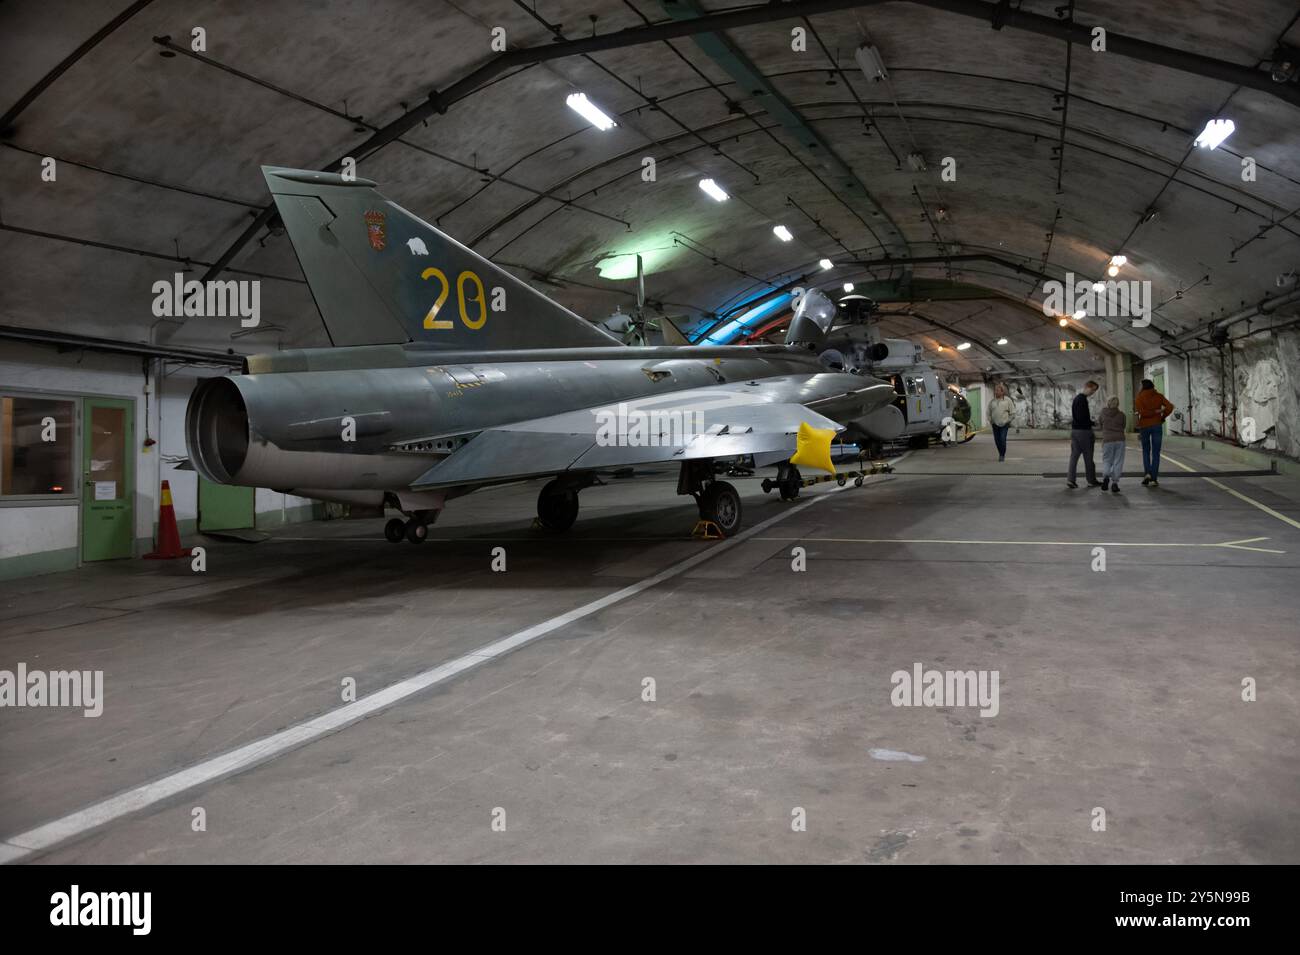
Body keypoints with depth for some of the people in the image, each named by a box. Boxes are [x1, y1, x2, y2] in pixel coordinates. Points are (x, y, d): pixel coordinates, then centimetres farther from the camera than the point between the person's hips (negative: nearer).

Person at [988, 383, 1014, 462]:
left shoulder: (1007, 400, -1)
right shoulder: (992, 401, 7)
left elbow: (1012, 412, 2)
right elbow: (989, 413, 15)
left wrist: (1009, 421, -2)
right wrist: (990, 421, 6)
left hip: (1004, 424, -3)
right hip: (995, 424, 3)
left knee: (1002, 439, -13)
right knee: (997, 440, 5)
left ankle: (1002, 455, -2)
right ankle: (1000, 454, 24)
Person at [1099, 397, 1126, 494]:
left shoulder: (1104, 413, 2)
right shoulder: (1122, 415, 1)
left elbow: (1100, 421, 20)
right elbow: (1124, 426, 15)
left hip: (1107, 440, 0)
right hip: (1119, 440, 0)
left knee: (1106, 460, 10)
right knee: (1118, 462, 3)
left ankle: (1106, 476, -18)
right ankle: (1114, 483, -3)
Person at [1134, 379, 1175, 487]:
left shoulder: (1139, 397, -3)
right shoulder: (1159, 396, 2)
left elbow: (1140, 412, -18)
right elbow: (1170, 406, -9)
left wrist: (1155, 412, -9)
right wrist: (1162, 417, 4)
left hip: (1144, 426, -1)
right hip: (1157, 426, 1)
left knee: (1146, 451, 15)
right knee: (1156, 453, 4)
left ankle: (1147, 473, -5)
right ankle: (1154, 479, 0)